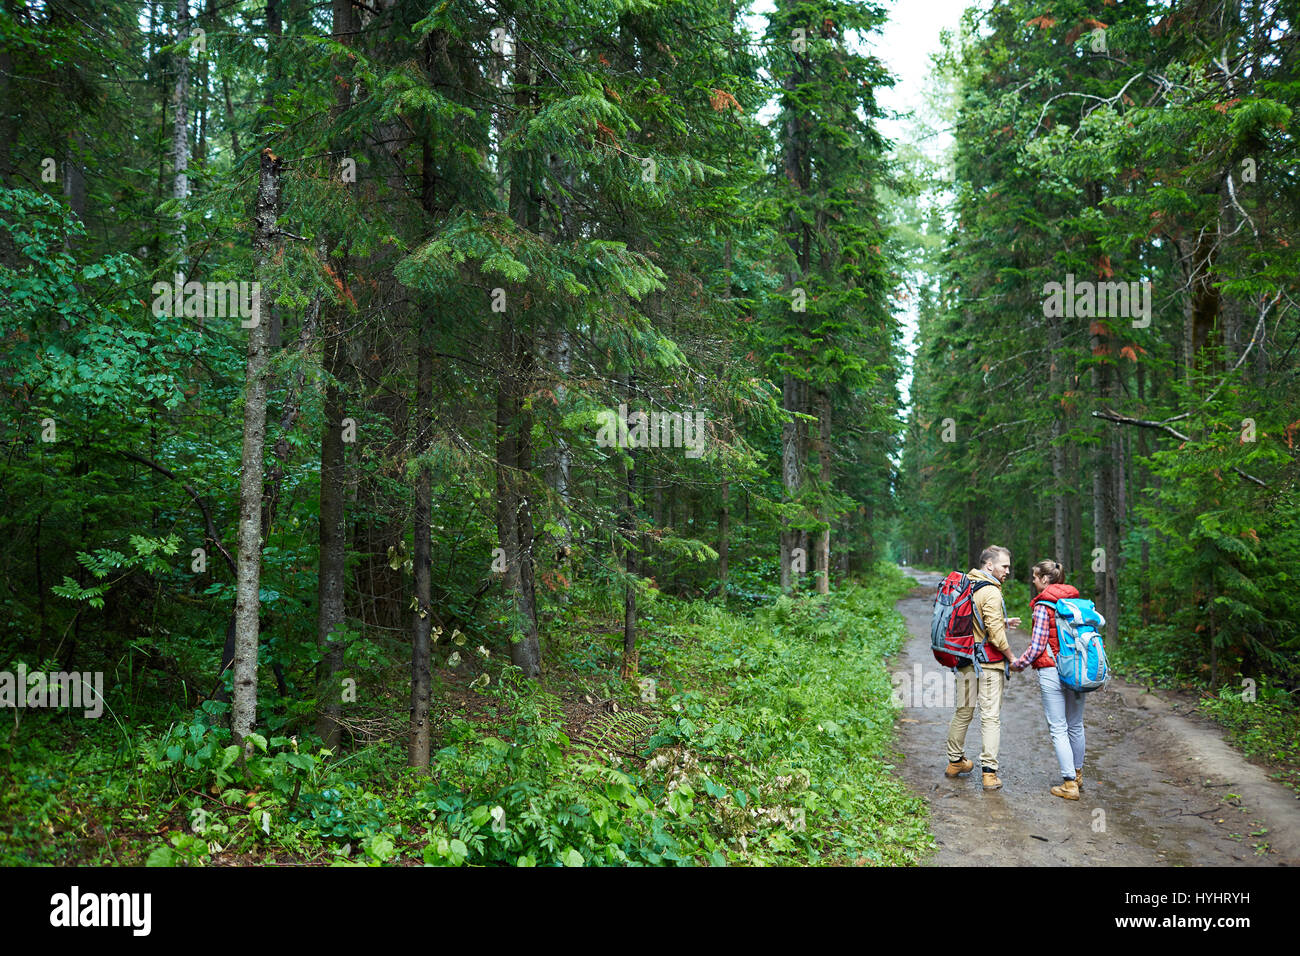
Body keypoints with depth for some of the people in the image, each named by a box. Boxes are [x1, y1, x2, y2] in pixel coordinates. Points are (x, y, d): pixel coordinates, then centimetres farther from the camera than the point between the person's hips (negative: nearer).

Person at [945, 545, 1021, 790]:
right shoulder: (991, 593, -16)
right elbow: (995, 633, -19)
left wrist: (1002, 623, 18)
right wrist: (1012, 658, -8)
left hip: (965, 659, 8)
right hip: (988, 663, -8)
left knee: (963, 711, 17)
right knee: (990, 717, -2)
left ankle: (955, 761, 28)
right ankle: (989, 772, -1)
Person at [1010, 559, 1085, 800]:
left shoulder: (1042, 606, -11)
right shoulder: (1076, 600, 8)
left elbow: (1037, 646, -13)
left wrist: (1018, 664, 2)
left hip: (1052, 671, -7)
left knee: (1058, 728, -1)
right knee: (1076, 725, 18)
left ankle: (1069, 784, 0)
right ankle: (1077, 774, 32)